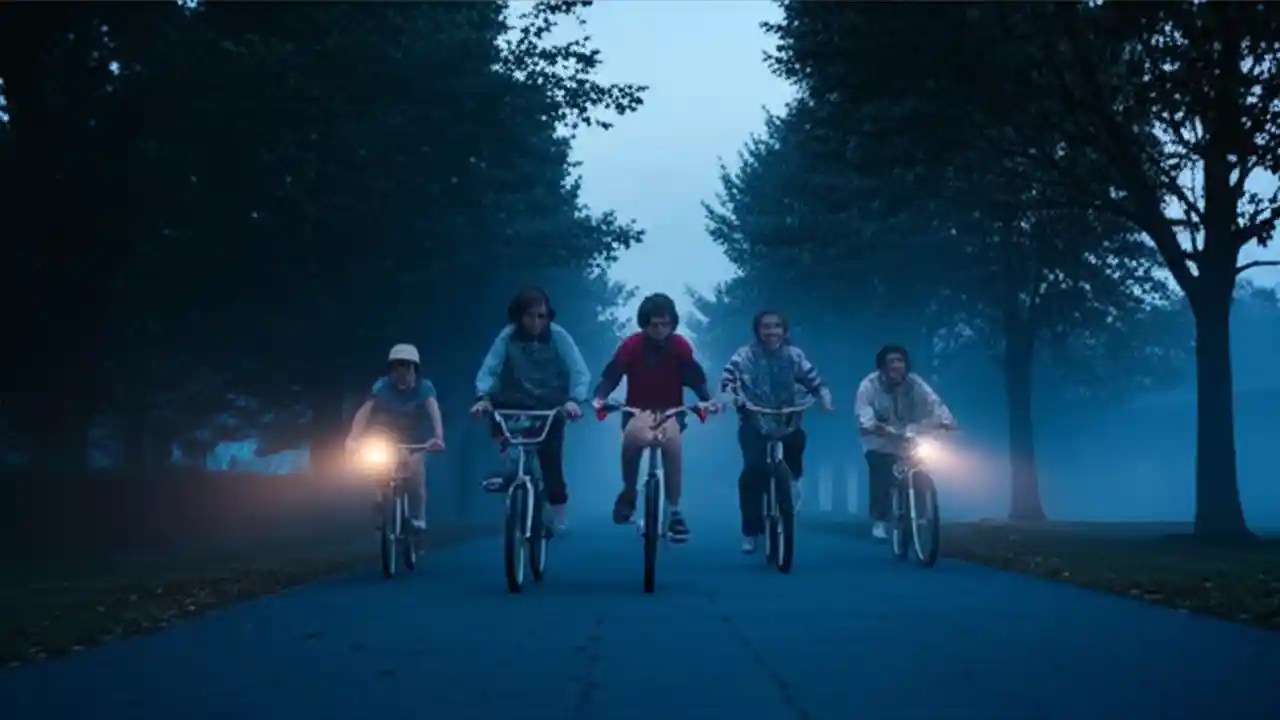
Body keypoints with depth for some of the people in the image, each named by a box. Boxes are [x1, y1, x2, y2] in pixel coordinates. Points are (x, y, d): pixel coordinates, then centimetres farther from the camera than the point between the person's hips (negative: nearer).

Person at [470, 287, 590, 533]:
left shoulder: (558, 336, -15)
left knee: (551, 460, -10)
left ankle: (557, 514, 10)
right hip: (517, 405, 2)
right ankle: (510, 468, -11)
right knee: (495, 407, -28)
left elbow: (580, 372, -22)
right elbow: (489, 369, -20)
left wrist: (574, 399, -40)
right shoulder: (508, 336, -13)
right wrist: (483, 397, -39)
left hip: (551, 407, -2)